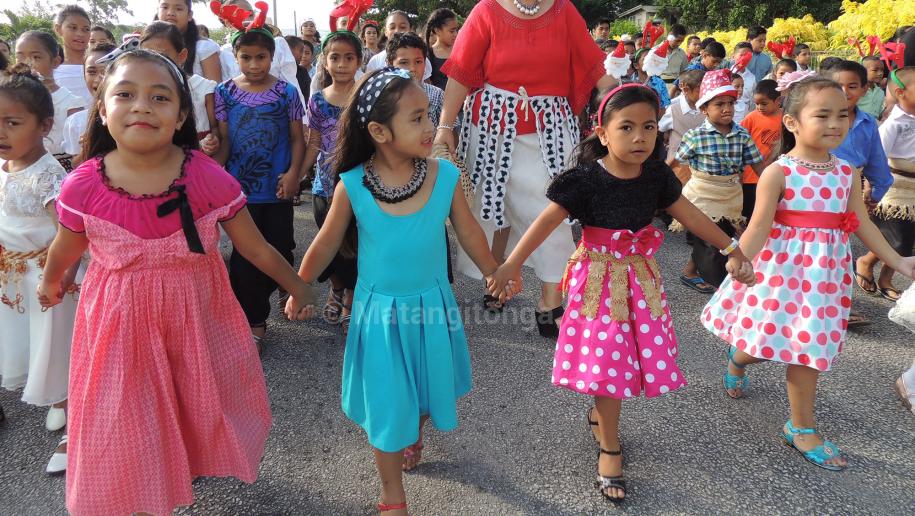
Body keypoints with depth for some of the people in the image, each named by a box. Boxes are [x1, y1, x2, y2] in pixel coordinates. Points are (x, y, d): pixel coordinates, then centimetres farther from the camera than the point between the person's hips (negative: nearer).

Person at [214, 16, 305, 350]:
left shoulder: (286, 92, -1)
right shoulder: (225, 92, 1)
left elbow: (297, 138, 0)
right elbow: (223, 140, 2)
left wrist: (293, 172, -14)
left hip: (277, 188, 0)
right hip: (240, 187, 1)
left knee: (279, 250, 9)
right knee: (244, 255, 5)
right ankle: (254, 322, 16)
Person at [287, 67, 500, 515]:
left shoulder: (444, 176, -15)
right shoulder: (352, 186, -18)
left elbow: (468, 232, 2)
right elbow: (326, 244, -2)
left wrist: (494, 275, 13)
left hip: (431, 304, 2)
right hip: (380, 311, -2)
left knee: (426, 387, 21)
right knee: (387, 403, 9)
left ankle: (414, 435, 56)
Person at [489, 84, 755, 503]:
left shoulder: (656, 176, -4)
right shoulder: (586, 180, -17)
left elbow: (690, 216, 4)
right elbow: (547, 221, -20)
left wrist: (731, 249, 6)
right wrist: (511, 265, -26)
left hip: (640, 277, 5)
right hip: (600, 279, -4)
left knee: (639, 354, 10)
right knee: (608, 357, -1)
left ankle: (599, 412, 38)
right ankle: (610, 448, 16)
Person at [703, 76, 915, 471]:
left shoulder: (847, 172, 4)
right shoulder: (778, 172, -12)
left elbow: (862, 224, 8)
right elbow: (760, 225, -17)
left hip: (824, 270, 4)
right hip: (782, 267, -4)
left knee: (808, 347, 9)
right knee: (765, 340, 5)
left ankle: (801, 428, 27)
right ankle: (738, 358, 44)